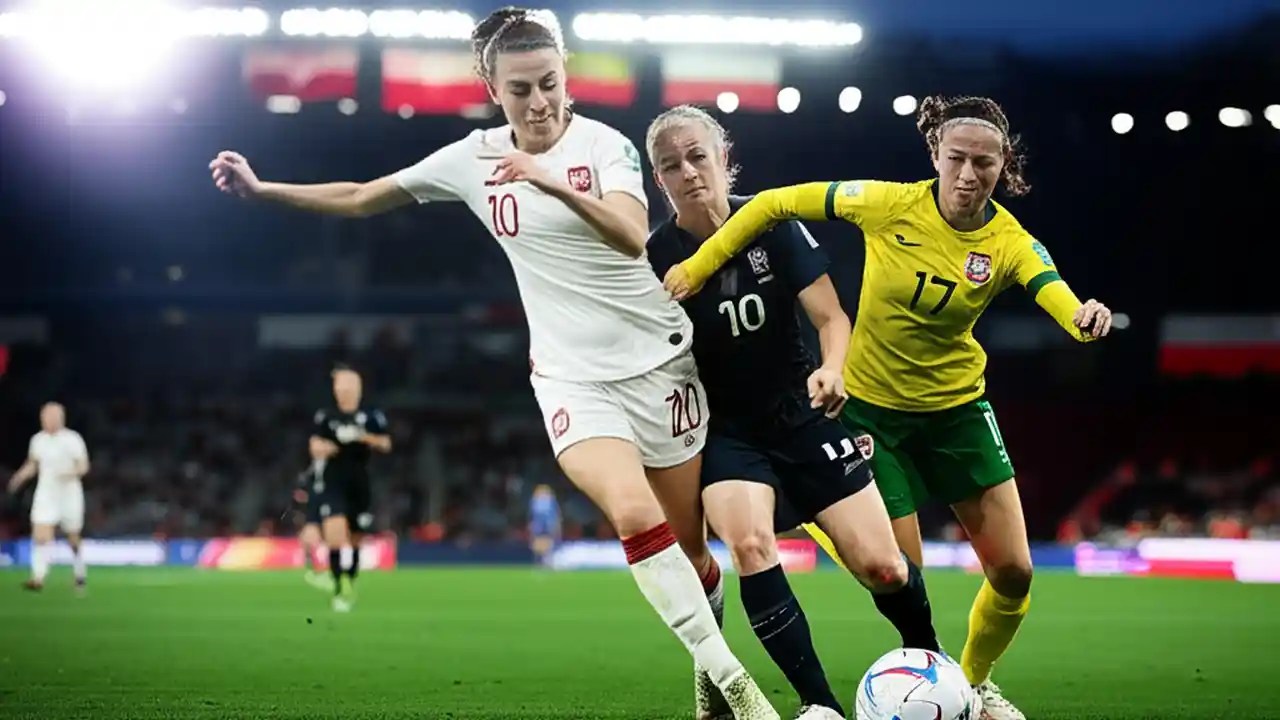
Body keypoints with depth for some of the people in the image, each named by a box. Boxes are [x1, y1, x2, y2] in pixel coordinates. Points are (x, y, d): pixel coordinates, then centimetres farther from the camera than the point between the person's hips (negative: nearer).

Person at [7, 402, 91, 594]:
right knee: (41, 536, -14)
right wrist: (20, 476, -2)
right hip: (45, 495, 3)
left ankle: (80, 575, 33)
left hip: (69, 494, -3)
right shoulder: (38, 439, 5)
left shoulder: (73, 439, -8)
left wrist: (71, 473, -26)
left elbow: (83, 466, -6)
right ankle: (38, 578, -20)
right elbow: (33, 464, 17)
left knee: (73, 539, 11)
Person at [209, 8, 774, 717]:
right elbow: (360, 198, 13)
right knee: (636, 516, -26)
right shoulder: (473, 158, 2)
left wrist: (554, 183, -39)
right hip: (570, 376, 1)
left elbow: (632, 236, -26)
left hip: (655, 360, -1)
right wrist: (260, 189, 10)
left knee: (688, 549, 4)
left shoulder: (603, 143, -8)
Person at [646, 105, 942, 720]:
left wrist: (831, 369, -26)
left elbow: (830, 317, -7)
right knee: (749, 545, -31)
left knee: (882, 568, -5)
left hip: (802, 416, 1)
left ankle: (930, 661, 28)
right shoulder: (656, 258, -10)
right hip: (726, 432, -1)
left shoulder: (771, 222, -8)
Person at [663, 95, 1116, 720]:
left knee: (1013, 572, 0)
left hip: (957, 407, 2)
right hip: (872, 408, -2)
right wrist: (699, 265, -11)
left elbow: (1060, 300, -35)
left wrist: (1085, 316, -58)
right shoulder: (889, 204, -18)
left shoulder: (1009, 242, -15)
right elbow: (775, 203, -9)